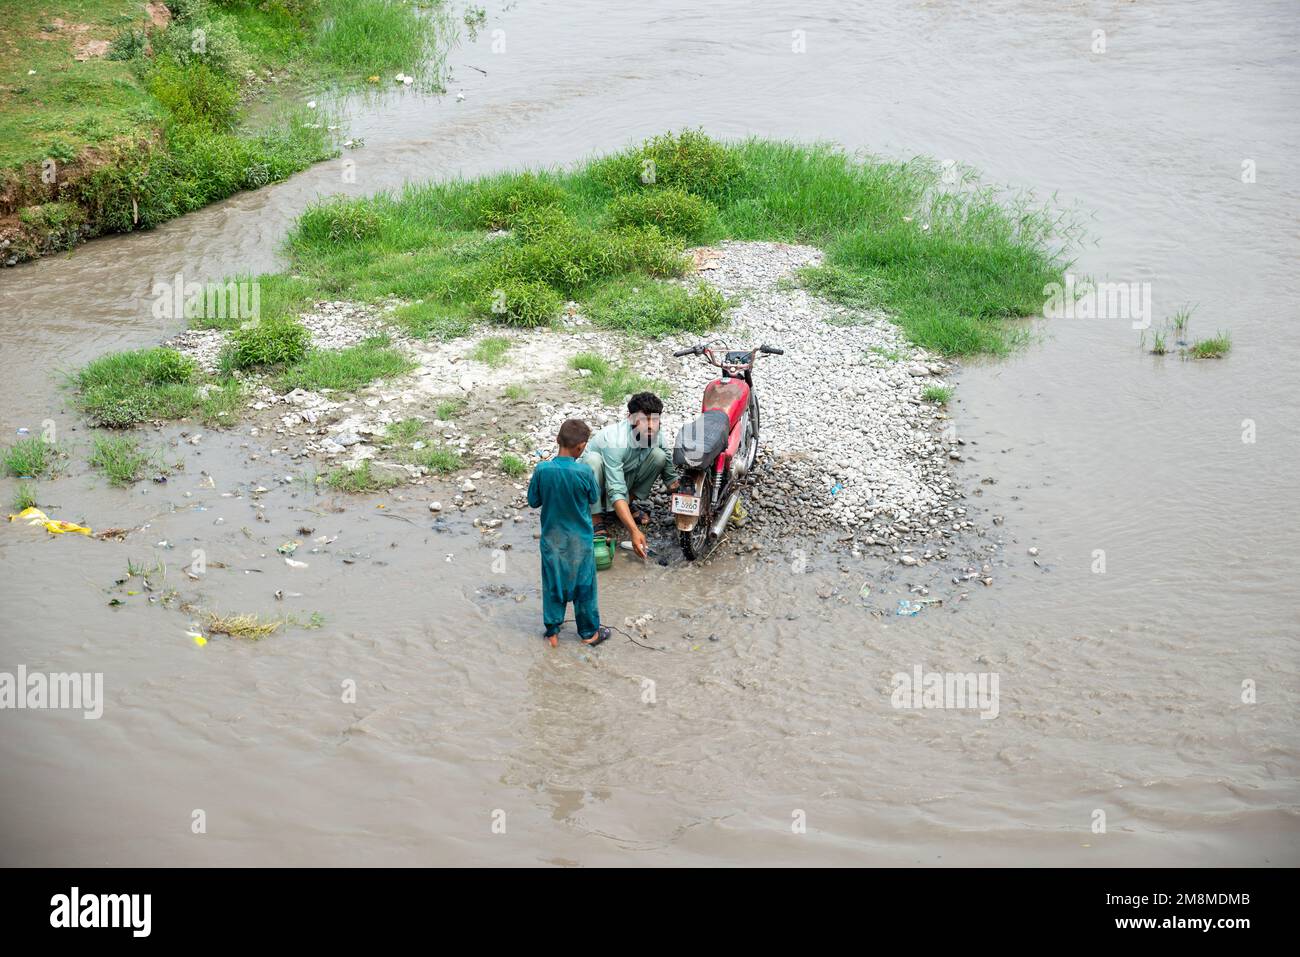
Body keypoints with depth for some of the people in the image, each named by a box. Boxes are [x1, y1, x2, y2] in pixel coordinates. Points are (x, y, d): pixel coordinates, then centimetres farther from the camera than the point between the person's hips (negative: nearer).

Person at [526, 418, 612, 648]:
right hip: (579, 540, -2)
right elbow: (594, 497, -4)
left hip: (552, 539, 2)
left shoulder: (542, 470, -17)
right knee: (584, 584, 15)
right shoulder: (584, 472, -22)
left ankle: (552, 631, 26)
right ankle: (589, 632, 27)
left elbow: (533, 501, -4)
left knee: (553, 584, 16)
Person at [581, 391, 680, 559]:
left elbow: (671, 477, -4)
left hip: (625, 478, 5)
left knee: (659, 456, -17)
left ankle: (628, 505, -1)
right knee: (593, 459, -37)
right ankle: (597, 519, -26)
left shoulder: (656, 435, -17)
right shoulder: (615, 441, -37)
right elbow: (616, 492, -43)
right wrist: (634, 531, -52)